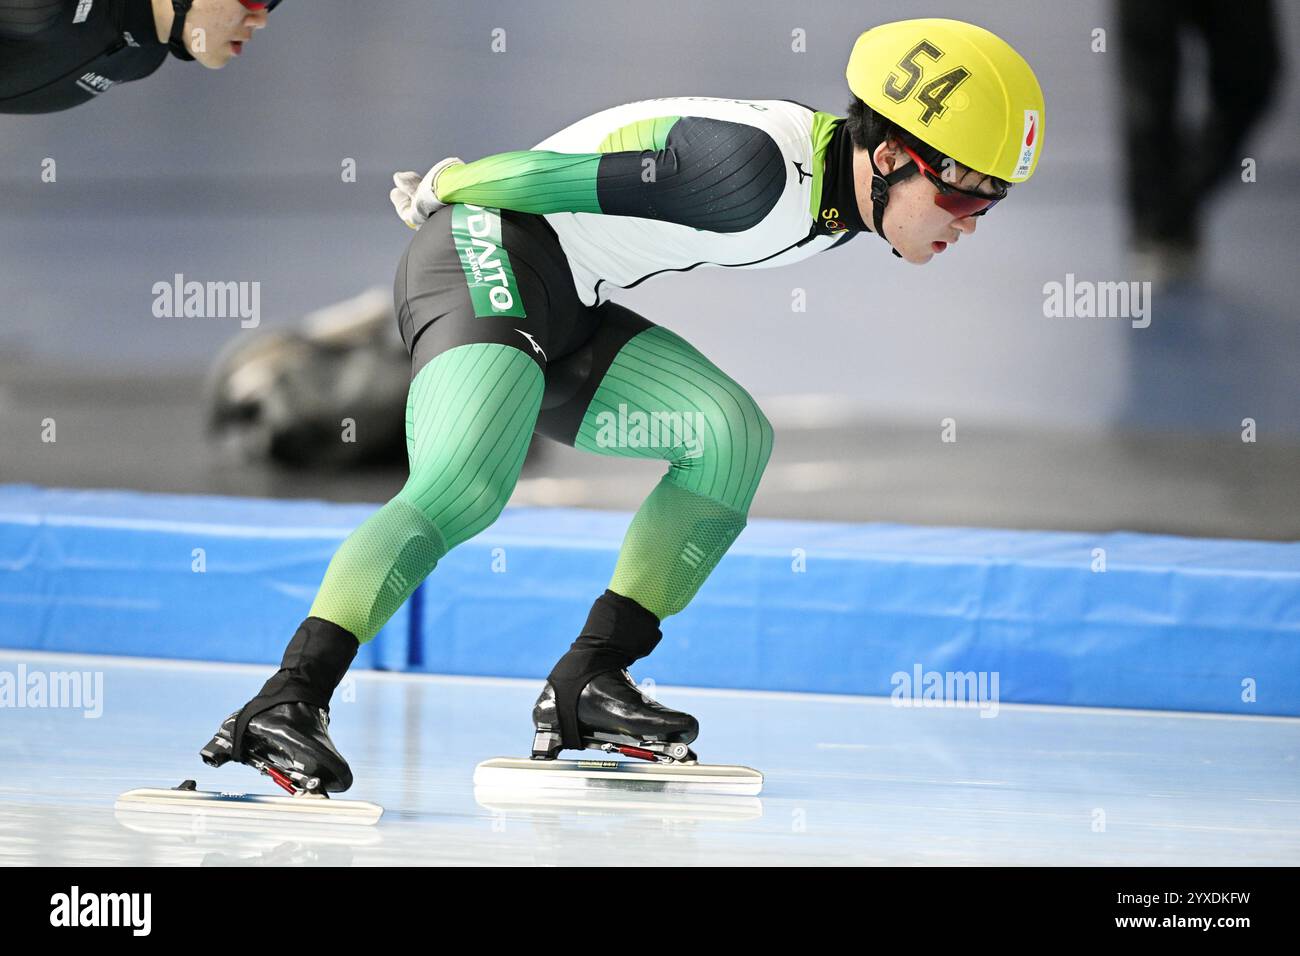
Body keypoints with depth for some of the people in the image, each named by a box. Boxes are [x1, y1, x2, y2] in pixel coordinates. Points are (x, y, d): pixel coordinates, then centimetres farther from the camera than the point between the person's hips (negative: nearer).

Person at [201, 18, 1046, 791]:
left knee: (733, 438, 0)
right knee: (461, 493, -29)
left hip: (567, 313, 10)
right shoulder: (756, 168, -25)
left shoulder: (838, 205, 7)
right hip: (488, 258, -10)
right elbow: (555, 175, -18)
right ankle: (290, 699, -37)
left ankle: (584, 688, -4)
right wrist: (446, 190, -2)